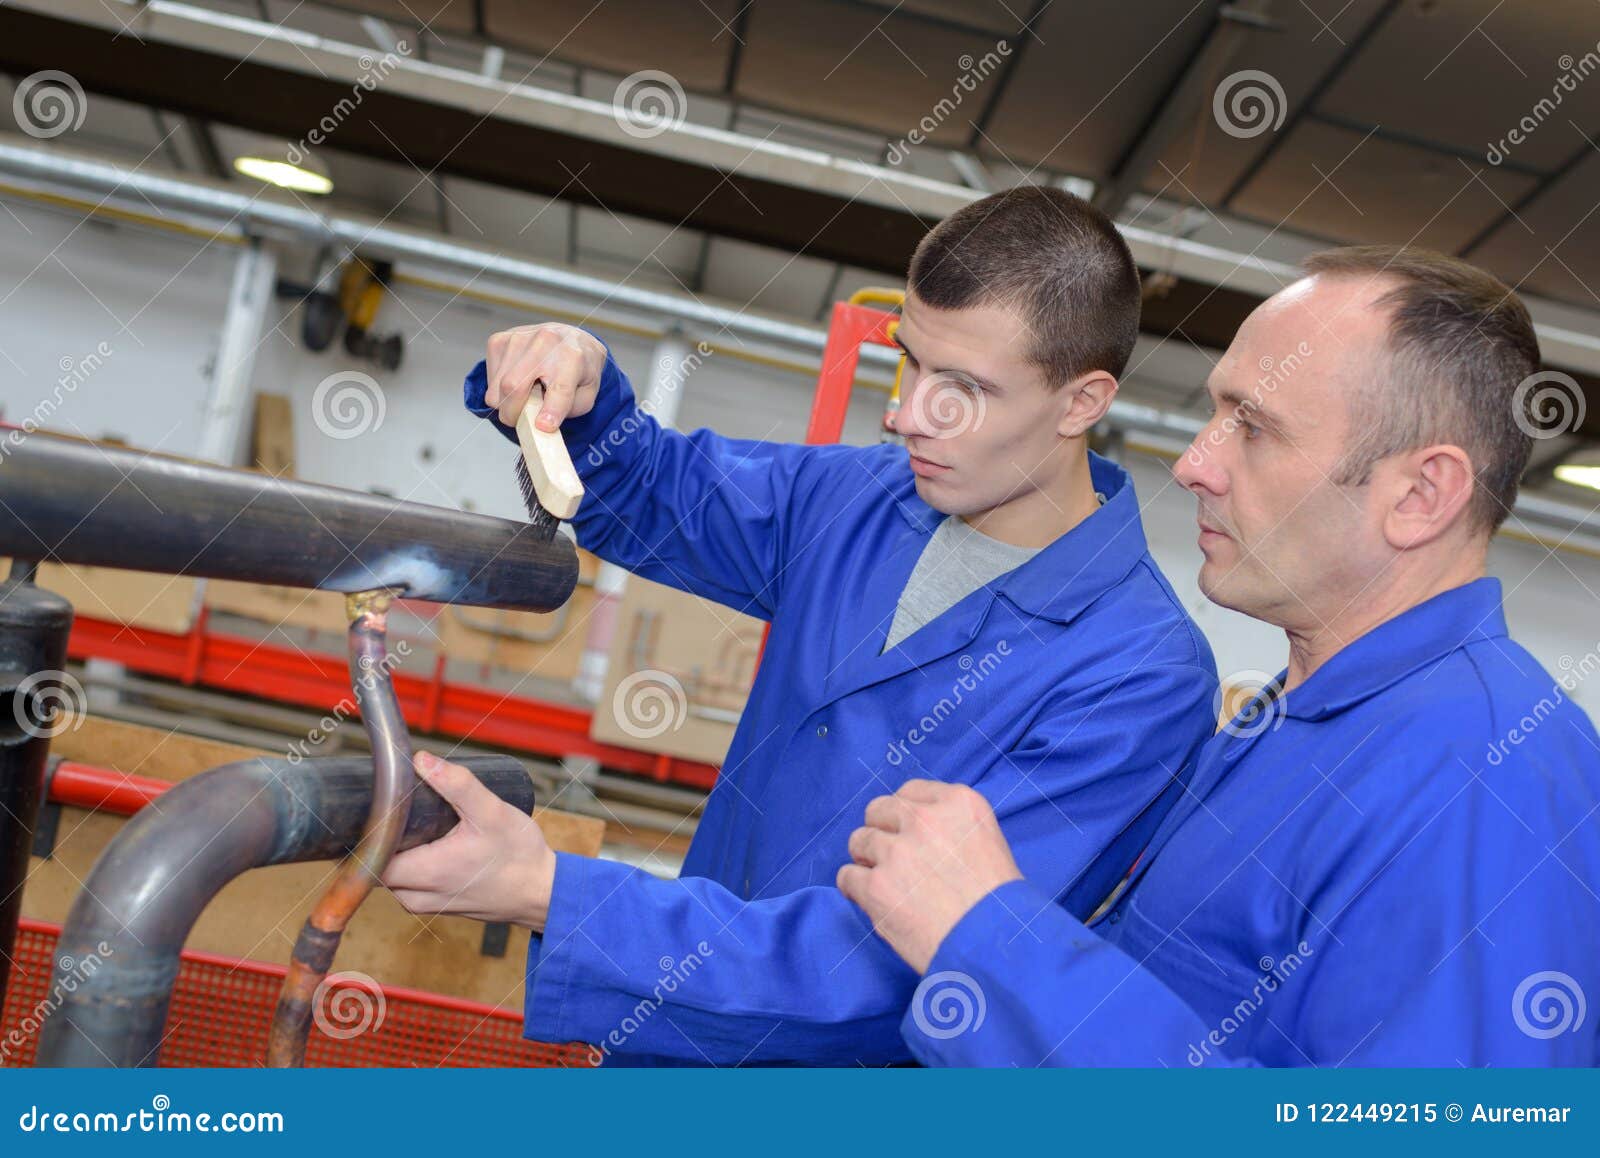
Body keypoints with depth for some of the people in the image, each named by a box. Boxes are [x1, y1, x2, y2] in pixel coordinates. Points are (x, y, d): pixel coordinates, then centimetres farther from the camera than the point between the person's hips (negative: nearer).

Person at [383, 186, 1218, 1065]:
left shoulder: (1140, 684, -24)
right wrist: (579, 391, -10)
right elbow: (649, 494, 12)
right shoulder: (856, 499, -5)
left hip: (833, 1057, -5)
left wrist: (551, 896, -35)